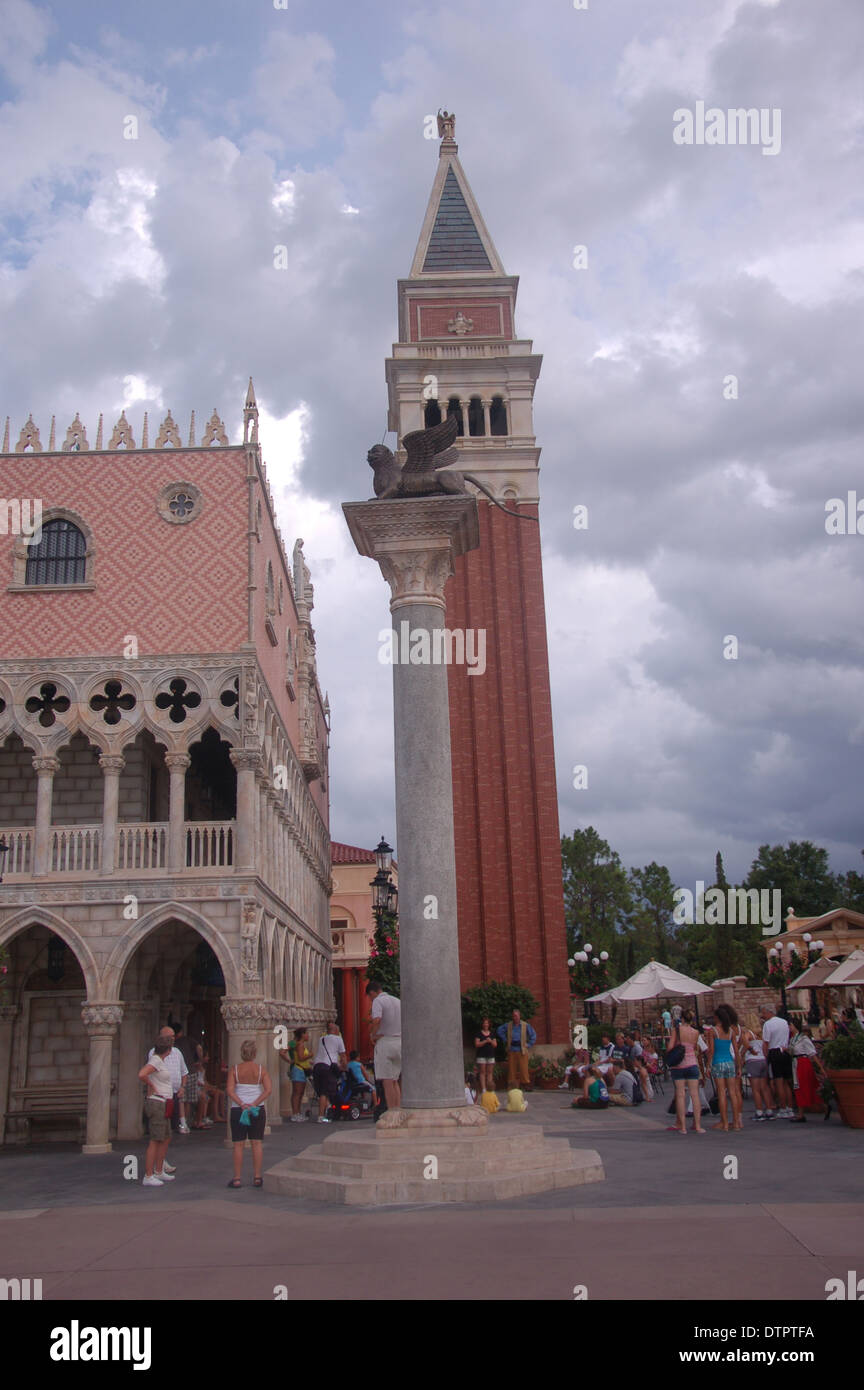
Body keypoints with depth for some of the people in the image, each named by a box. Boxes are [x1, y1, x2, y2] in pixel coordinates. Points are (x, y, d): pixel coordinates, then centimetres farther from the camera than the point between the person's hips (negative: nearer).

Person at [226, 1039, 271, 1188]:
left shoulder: (235, 1069, -5)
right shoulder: (260, 1069, -2)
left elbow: (230, 1090, -14)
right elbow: (268, 1090, -11)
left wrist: (241, 1104, -15)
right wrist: (255, 1104, -13)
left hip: (238, 1109, -1)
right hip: (258, 1109, 1)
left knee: (238, 1144, 5)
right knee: (257, 1143, 7)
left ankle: (237, 1178, 5)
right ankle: (257, 1177, 7)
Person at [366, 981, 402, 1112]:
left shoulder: (378, 1001, -6)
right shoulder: (398, 1001, 16)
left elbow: (377, 1020, -24)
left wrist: (373, 1035, -8)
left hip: (384, 1041, -7)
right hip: (400, 1041, 7)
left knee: (387, 1080, -4)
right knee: (394, 1080, 13)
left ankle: (391, 1112, -7)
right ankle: (398, 1110, 10)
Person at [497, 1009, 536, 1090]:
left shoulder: (526, 1025, 3)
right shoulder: (508, 1025, 7)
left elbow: (533, 1035, 9)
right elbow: (500, 1031, 21)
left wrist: (529, 1045, 1)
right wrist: (505, 1041, 12)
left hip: (522, 1050, -2)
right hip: (512, 1050, 2)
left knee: (523, 1067, -8)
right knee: (511, 1067, 0)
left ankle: (526, 1083, -4)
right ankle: (511, 1085, 5)